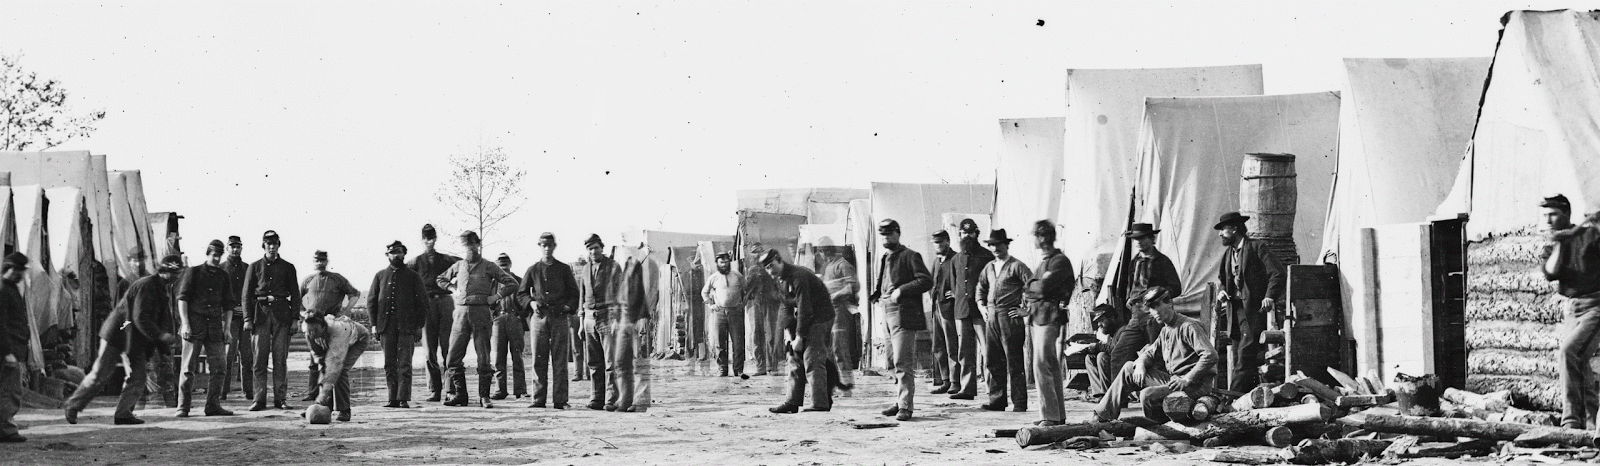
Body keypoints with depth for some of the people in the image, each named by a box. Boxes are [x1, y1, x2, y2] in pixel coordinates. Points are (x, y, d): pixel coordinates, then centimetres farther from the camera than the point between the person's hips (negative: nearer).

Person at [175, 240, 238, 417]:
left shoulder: (224, 276, 13)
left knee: (219, 367, 0)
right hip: (194, 324, -4)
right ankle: (182, 407, 0)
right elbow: (182, 299, -3)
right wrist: (185, 323, -12)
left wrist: (227, 327, 6)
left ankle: (213, 405, 8)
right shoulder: (193, 273, 2)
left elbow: (228, 304, 15)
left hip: (215, 325, 4)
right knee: (188, 368, -3)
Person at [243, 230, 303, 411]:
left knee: (281, 359, 0)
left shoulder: (287, 267, 11)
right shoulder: (254, 267, 10)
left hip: (282, 315, 0)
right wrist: (248, 319, -2)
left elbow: (295, 295, 10)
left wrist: (295, 319, 1)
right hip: (261, 313, 0)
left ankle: (280, 399, 2)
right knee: (260, 358, -3)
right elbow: (247, 294, 7)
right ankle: (259, 399, -1)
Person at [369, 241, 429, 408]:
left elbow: (423, 302, 7)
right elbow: (371, 300, 13)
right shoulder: (380, 276, 13)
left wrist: (419, 325, -1)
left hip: (406, 327, -2)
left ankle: (404, 399, -9)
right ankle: (393, 399, 6)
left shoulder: (413, 277, 9)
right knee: (389, 365, 3)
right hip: (386, 326, 2)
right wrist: (374, 324, 3)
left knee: (404, 364, -7)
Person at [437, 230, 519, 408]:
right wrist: (453, 289, 14)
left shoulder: (488, 267, 4)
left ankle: (484, 397, 2)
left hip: (481, 313, -3)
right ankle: (460, 395, 8)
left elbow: (512, 283, 4)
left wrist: (496, 296, -4)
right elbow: (441, 279, 31)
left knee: (483, 358, -4)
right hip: (461, 313, 3)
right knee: (453, 358, -1)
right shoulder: (458, 266, 14)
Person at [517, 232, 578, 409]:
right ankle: (538, 399, 2)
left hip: (560, 317, -1)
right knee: (539, 360, -1)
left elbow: (574, 293, 13)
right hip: (540, 316, 1)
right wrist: (531, 303, -4)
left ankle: (559, 399, -4)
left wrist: (568, 306, -5)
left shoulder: (564, 269, 10)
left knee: (559, 361, -4)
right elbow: (521, 294, 15)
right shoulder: (533, 270, 12)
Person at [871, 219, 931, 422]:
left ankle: (905, 407, -14)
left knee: (902, 362, -13)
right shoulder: (883, 259, 20)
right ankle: (900, 401, 20)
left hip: (904, 315, -9)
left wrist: (902, 290, -19)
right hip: (887, 315, 9)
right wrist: (877, 293, 13)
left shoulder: (910, 256, -4)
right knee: (892, 363, 12)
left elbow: (926, 281, -13)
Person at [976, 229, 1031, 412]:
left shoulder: (1016, 266, -6)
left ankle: (1019, 403, -1)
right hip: (991, 317, 7)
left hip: (1010, 316, -7)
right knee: (992, 361, 6)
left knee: (1014, 362, -4)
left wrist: (1025, 309, -11)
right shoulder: (989, 267, 16)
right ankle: (997, 400, 12)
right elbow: (980, 288, 31)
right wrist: (982, 306, 18)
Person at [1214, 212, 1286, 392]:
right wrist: (1222, 292, 7)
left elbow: (1277, 273, -11)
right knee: (1238, 361, 6)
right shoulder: (1228, 255, 18)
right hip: (1235, 312, 8)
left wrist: (1270, 296, -23)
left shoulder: (1257, 248, -5)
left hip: (1254, 311, -8)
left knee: (1245, 356, -13)